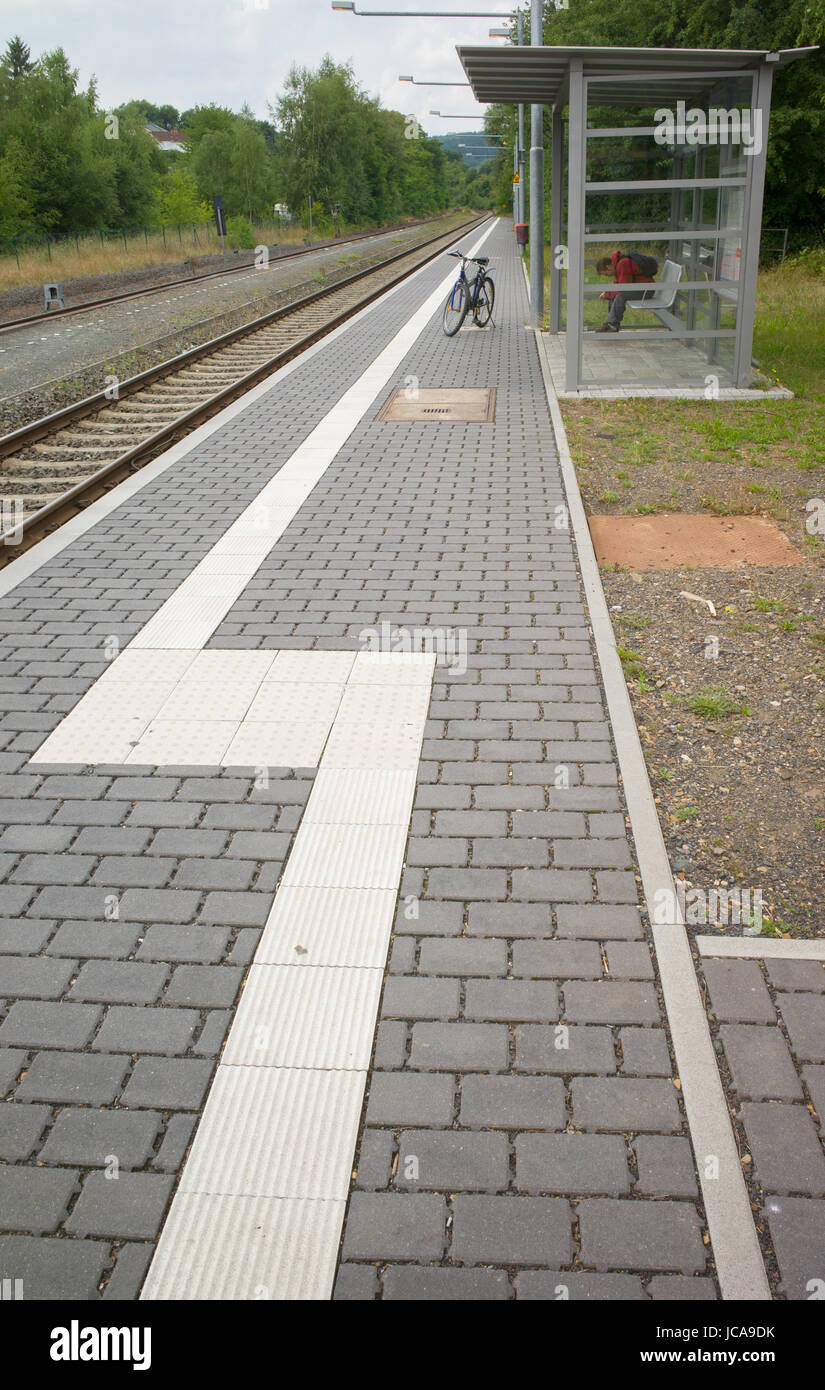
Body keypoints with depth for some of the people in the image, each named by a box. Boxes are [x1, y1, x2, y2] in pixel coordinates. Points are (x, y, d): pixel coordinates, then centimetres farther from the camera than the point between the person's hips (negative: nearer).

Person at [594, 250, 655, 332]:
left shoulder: (623, 265, -22)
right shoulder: (617, 264, 9)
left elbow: (623, 288, -23)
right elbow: (618, 284, 18)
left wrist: (607, 294, -11)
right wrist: (607, 292, 2)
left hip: (645, 290, -11)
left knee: (620, 296, -26)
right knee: (613, 296, 7)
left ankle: (613, 326, -20)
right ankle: (609, 324, 2)